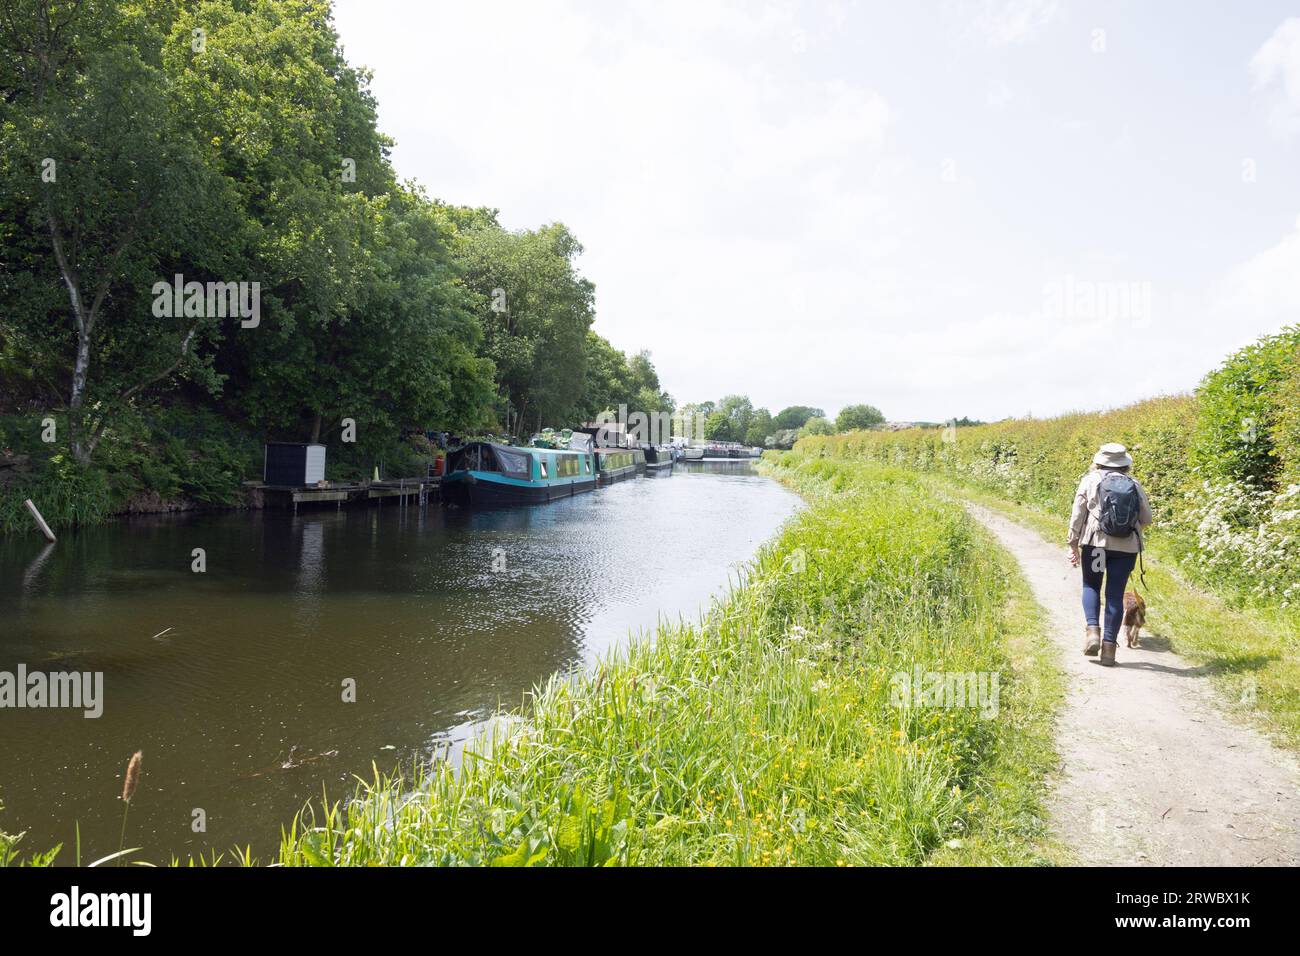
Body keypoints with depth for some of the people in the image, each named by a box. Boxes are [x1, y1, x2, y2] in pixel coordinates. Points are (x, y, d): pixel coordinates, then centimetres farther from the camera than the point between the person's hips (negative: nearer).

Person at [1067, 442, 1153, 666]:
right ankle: (1109, 646, 4)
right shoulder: (1134, 484, 7)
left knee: (1091, 586, 15)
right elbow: (1146, 518, 8)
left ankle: (1092, 629, -7)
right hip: (1127, 547, 2)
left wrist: (1073, 543, 6)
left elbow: (1077, 514, -1)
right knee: (1115, 594, 6)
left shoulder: (1091, 480, 1)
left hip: (1095, 542, -1)